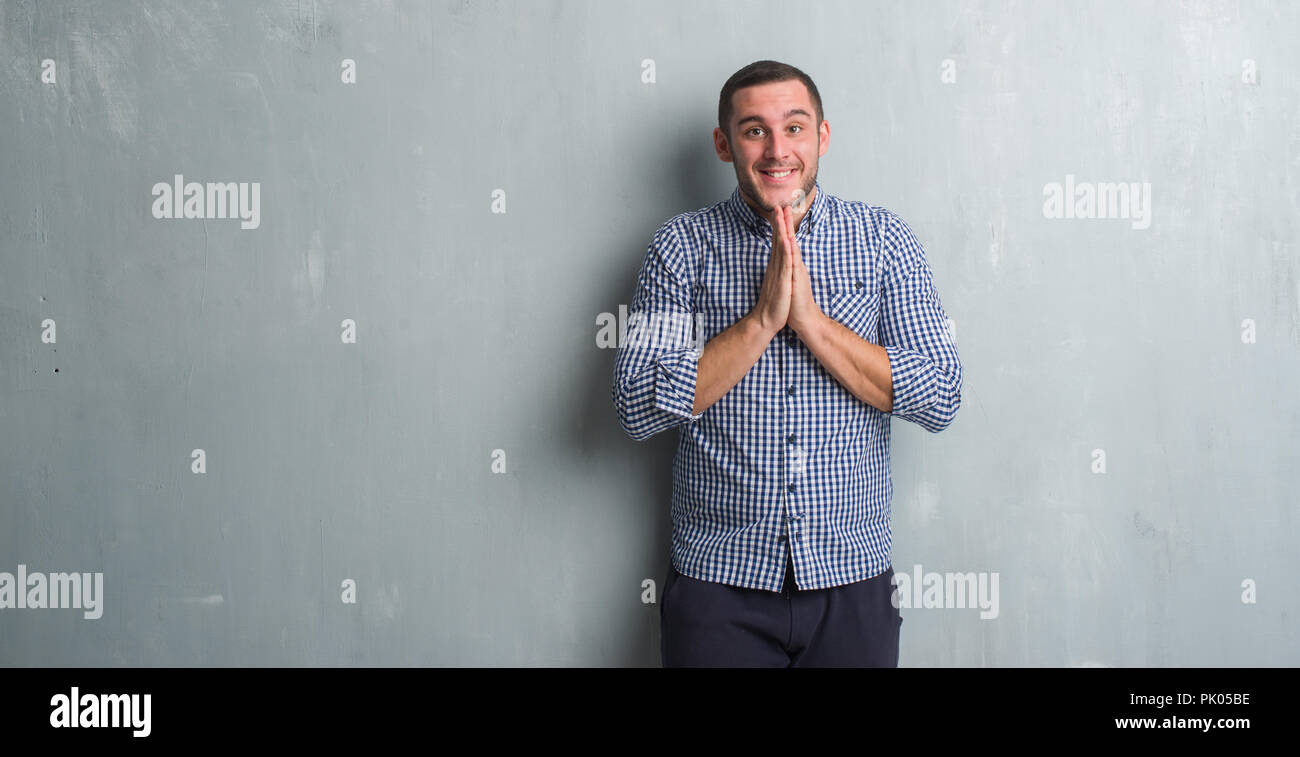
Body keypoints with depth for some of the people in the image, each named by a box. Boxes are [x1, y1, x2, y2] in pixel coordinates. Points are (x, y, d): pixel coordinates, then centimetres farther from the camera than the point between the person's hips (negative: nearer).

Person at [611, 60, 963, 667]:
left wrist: (810, 320, -15)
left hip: (852, 579, 1)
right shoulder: (682, 245, -1)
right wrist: (762, 320, -17)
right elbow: (638, 410, -10)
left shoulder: (883, 240, 2)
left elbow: (940, 400, -7)